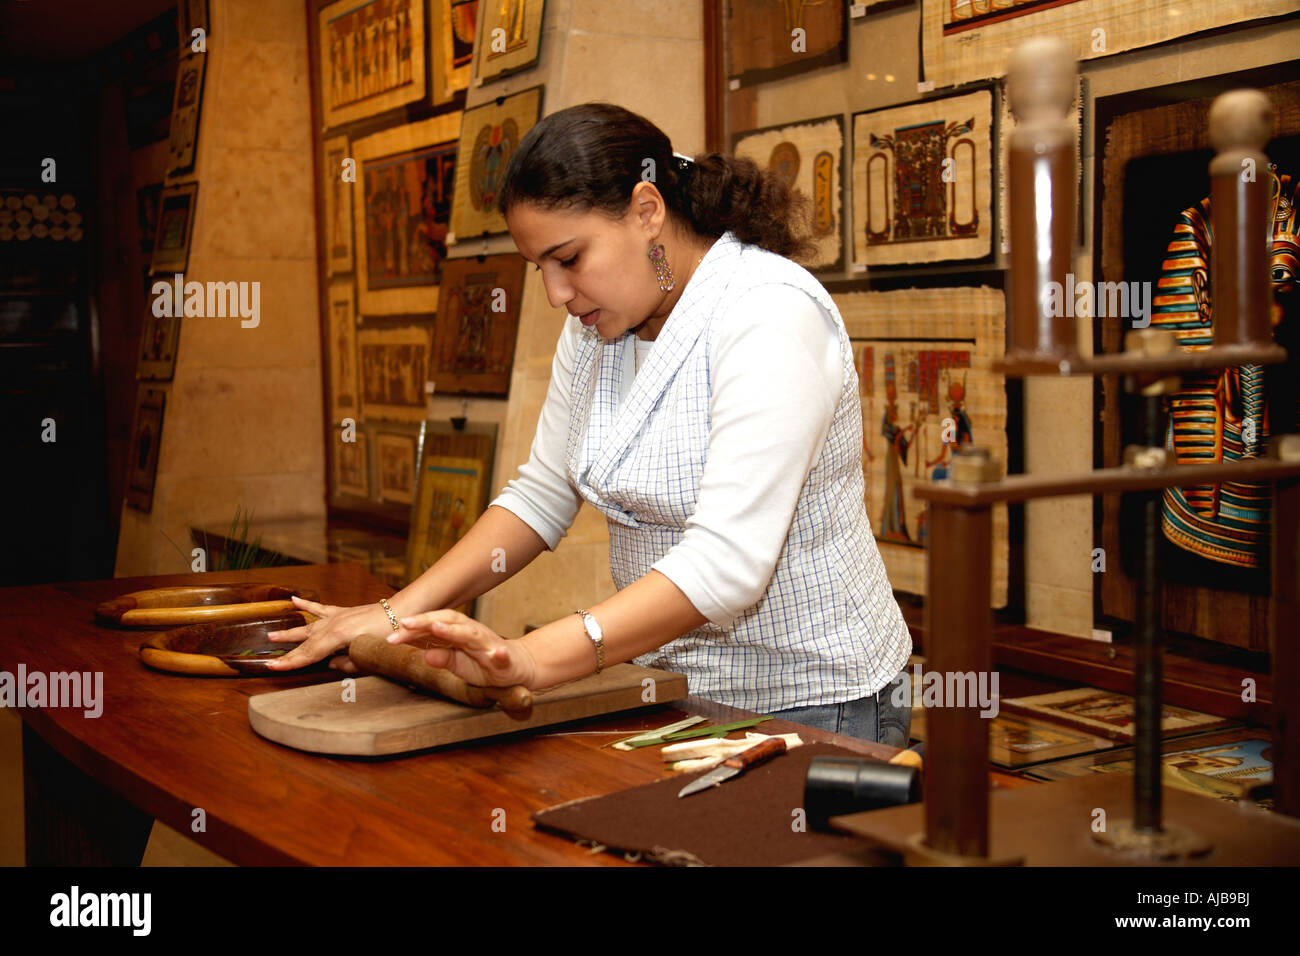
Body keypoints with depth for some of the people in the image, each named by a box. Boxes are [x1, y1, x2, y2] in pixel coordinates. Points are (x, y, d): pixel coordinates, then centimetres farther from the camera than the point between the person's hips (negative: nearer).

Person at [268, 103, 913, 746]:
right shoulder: (597, 324, 5)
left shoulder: (770, 314, -21)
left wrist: (533, 659, -39)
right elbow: (541, 495, 9)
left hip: (809, 706, -6)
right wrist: (400, 614, -3)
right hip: (670, 685, 6)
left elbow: (728, 561, -30)